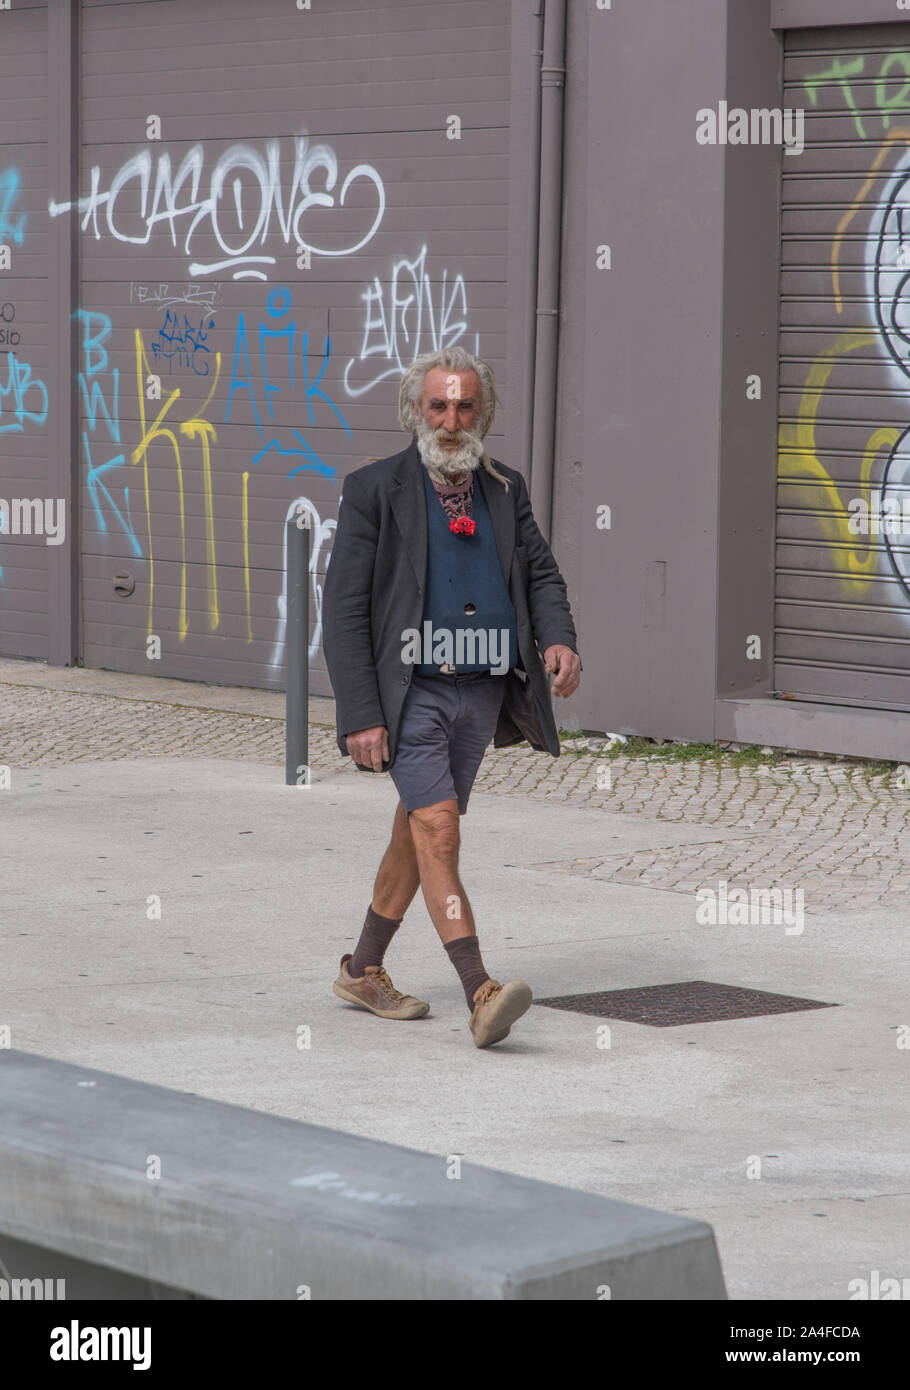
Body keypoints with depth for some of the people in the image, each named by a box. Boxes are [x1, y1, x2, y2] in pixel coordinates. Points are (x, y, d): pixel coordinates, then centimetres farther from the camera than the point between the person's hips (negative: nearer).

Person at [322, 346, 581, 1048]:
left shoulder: (506, 489, 11)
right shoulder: (375, 489, -4)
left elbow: (541, 572, 15)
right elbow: (344, 608, -6)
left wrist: (560, 638, -9)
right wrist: (361, 712, -14)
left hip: (482, 692, 5)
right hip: (411, 692, -5)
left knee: (416, 832, 15)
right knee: (437, 830, -17)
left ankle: (363, 971, 29)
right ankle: (481, 996, -25)